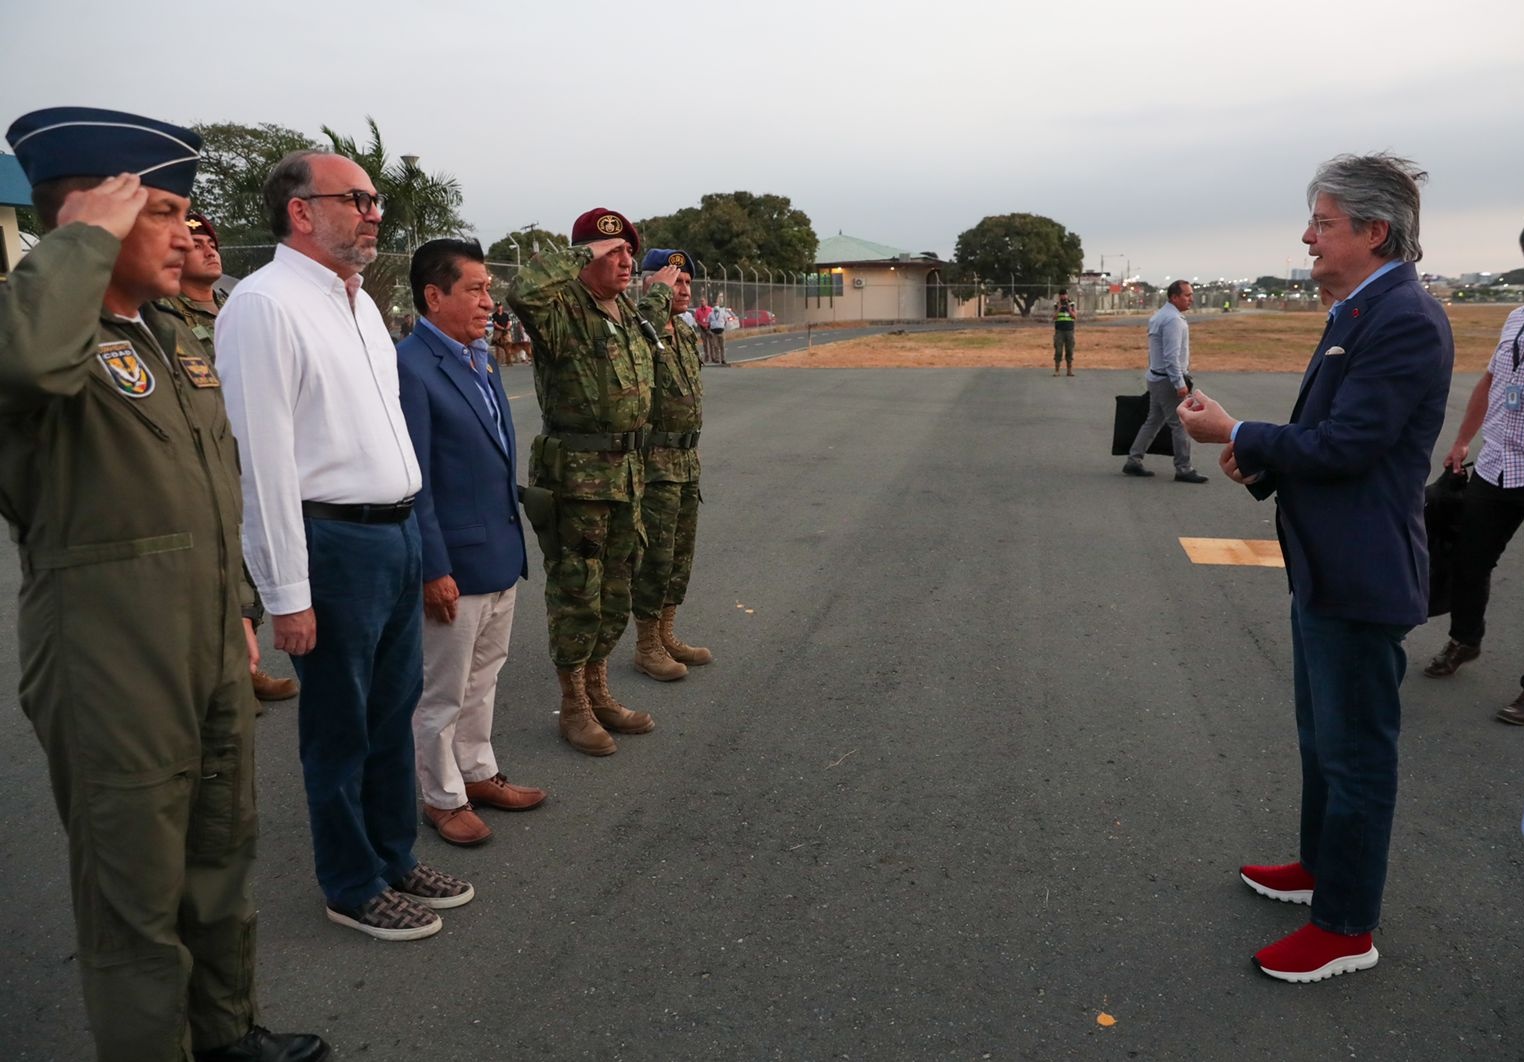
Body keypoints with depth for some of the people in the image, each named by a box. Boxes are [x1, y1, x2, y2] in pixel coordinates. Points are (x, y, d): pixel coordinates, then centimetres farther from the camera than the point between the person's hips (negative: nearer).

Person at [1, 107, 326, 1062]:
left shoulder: (174, 338, 13)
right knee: (137, 893, 8)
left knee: (222, 856, 22)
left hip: (211, 655, 9)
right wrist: (88, 236, -26)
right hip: (111, 670, -9)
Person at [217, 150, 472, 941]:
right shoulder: (266, 305, -14)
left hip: (399, 533, 8)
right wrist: (288, 594, -17)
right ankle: (353, 888, 26)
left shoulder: (359, 302, 14)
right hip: (335, 542, -8)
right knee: (340, 729, 8)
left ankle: (395, 857, 36)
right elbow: (262, 460, -17)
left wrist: (412, 526, 15)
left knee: (394, 711, 18)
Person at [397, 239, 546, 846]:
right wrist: (434, 570, -18)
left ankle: (479, 774, 38)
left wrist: (512, 539, 16)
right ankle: (443, 798, 27)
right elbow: (412, 481, -19)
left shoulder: (481, 356, 9)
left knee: (482, 679, 21)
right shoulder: (410, 367, -18)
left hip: (501, 553, 8)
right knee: (443, 693, 10)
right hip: (454, 564, -8)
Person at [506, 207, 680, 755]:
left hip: (627, 471, 9)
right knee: (576, 592, 3)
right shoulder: (563, 309, -13)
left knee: (615, 590, 16)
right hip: (575, 476, -8)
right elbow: (523, 288, -37)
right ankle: (574, 706, 17)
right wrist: (585, 253, -26)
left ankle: (598, 692, 31)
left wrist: (661, 290, 41)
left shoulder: (627, 311, 13)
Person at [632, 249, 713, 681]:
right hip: (655, 461, -9)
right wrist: (657, 295, -26)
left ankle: (666, 636, 27)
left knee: (680, 553, 15)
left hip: (687, 459, 9)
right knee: (655, 555, -2)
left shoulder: (686, 333, 13)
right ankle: (646, 647, 11)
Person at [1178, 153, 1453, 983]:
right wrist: (1262, 459, -1)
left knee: (1355, 751, 4)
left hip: (1360, 576, -10)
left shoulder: (1404, 320, -20)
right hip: (1326, 568, 10)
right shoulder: (1361, 311, 11)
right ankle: (1321, 865, 42)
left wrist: (1237, 435, -15)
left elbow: (1345, 446, -25)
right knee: (1322, 737, 23)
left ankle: (1346, 926, 19)